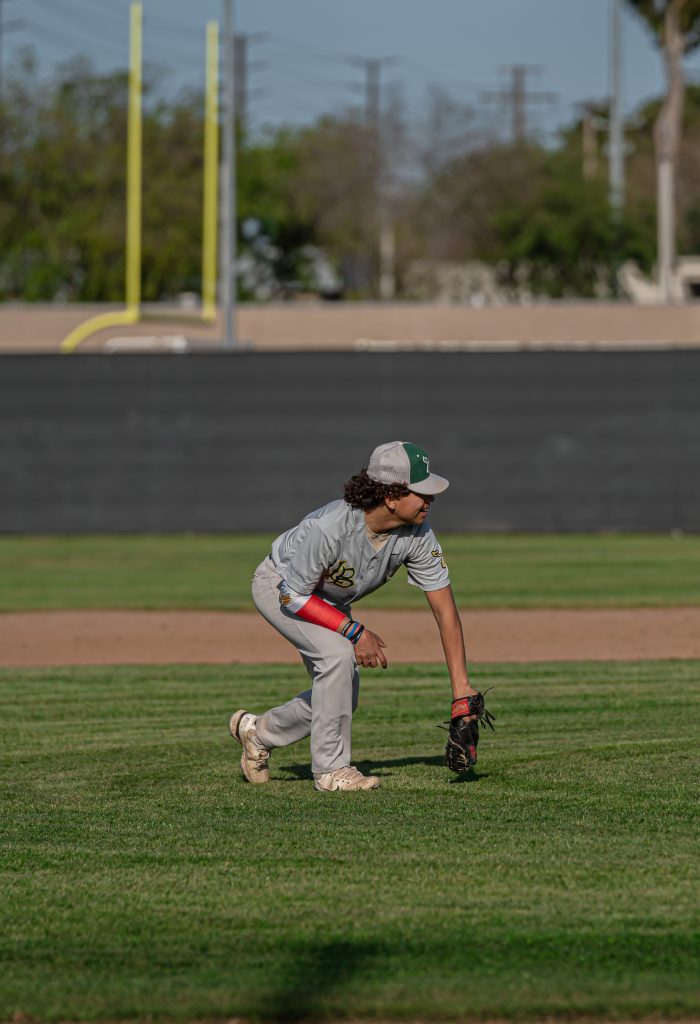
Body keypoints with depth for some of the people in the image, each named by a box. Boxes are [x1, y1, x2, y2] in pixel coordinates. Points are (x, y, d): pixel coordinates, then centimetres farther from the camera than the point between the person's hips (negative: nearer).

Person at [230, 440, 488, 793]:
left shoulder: (417, 534, -25)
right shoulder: (328, 527, -41)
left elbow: (444, 608, -20)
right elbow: (294, 596, -29)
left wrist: (462, 690, -22)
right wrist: (354, 631, -32)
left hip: (330, 601, 7)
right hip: (280, 587, -7)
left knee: (340, 695, 6)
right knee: (338, 654, -28)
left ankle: (258, 732, 31)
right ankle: (331, 769, -15)